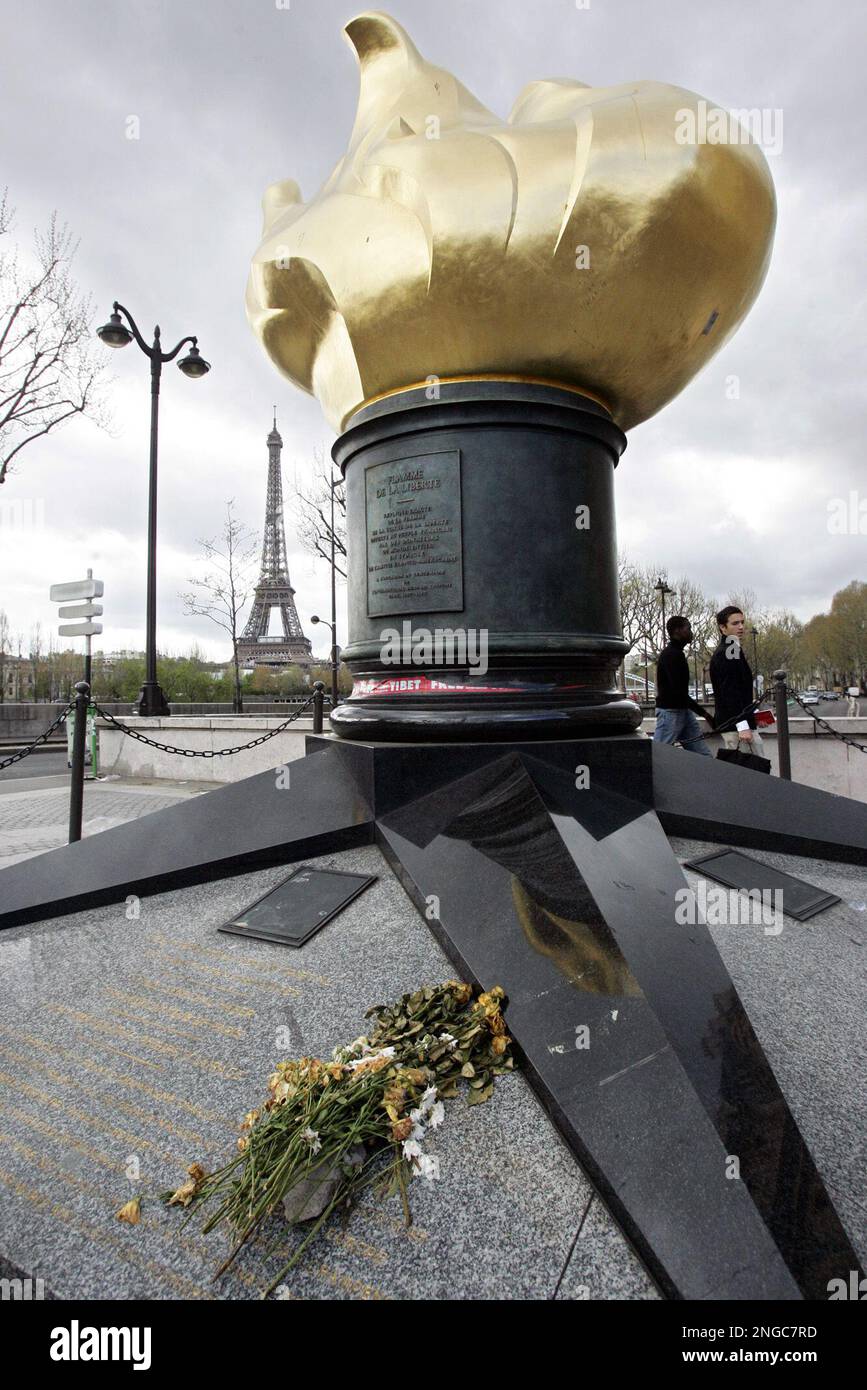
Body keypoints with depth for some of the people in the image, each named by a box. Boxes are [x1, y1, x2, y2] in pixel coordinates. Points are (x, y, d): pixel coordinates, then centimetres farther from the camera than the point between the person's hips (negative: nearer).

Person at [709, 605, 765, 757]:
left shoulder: (722, 652, 19)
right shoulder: (729, 653, -13)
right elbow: (730, 692, -21)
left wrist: (751, 716, 25)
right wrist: (742, 725, -25)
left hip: (727, 725, 10)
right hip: (736, 725, -10)